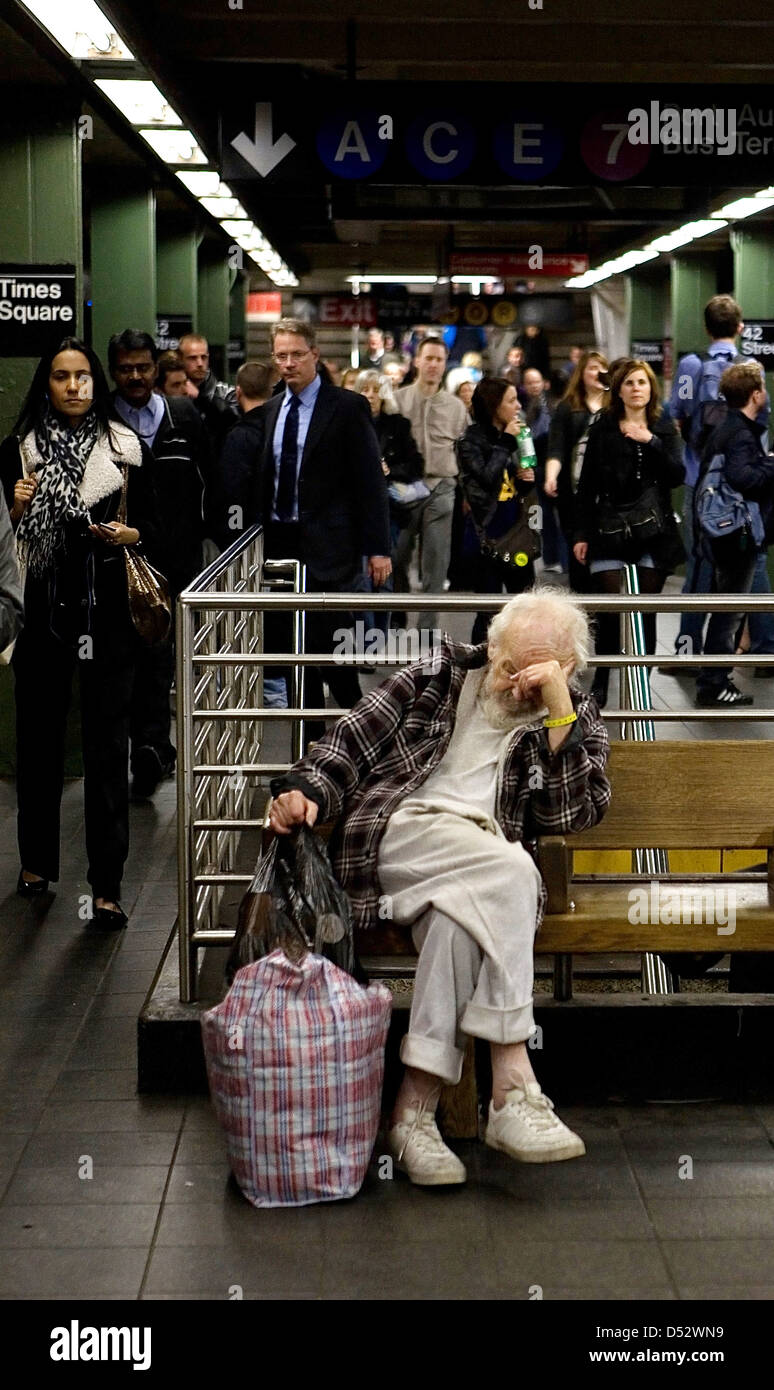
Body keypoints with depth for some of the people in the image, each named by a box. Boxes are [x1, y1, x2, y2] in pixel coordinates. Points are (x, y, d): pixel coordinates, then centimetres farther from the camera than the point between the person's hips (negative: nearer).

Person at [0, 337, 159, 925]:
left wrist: (128, 534, -12)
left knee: (107, 744, -2)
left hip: (106, 611, -1)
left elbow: (151, 525, 9)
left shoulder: (127, 448, 3)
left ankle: (107, 885, 2)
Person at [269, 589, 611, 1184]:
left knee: (457, 918, -36)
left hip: (482, 875, 2)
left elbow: (572, 813, 1)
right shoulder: (437, 678, 18)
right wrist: (310, 789, -5)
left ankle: (415, 1109, -33)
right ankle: (513, 1089, -35)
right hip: (400, 835, -2)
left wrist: (559, 712, -5)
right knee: (510, 869, -33)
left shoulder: (579, 723, 18)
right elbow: (352, 743, 15)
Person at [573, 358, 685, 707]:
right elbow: (586, 486, 5)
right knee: (612, 609, -9)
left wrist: (650, 441, -15)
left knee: (646, 613, 2)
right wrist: (581, 534, 0)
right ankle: (601, 683, 6)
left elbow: (677, 476, -3)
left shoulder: (664, 429, 10)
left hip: (654, 531, 2)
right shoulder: (603, 430, 5)